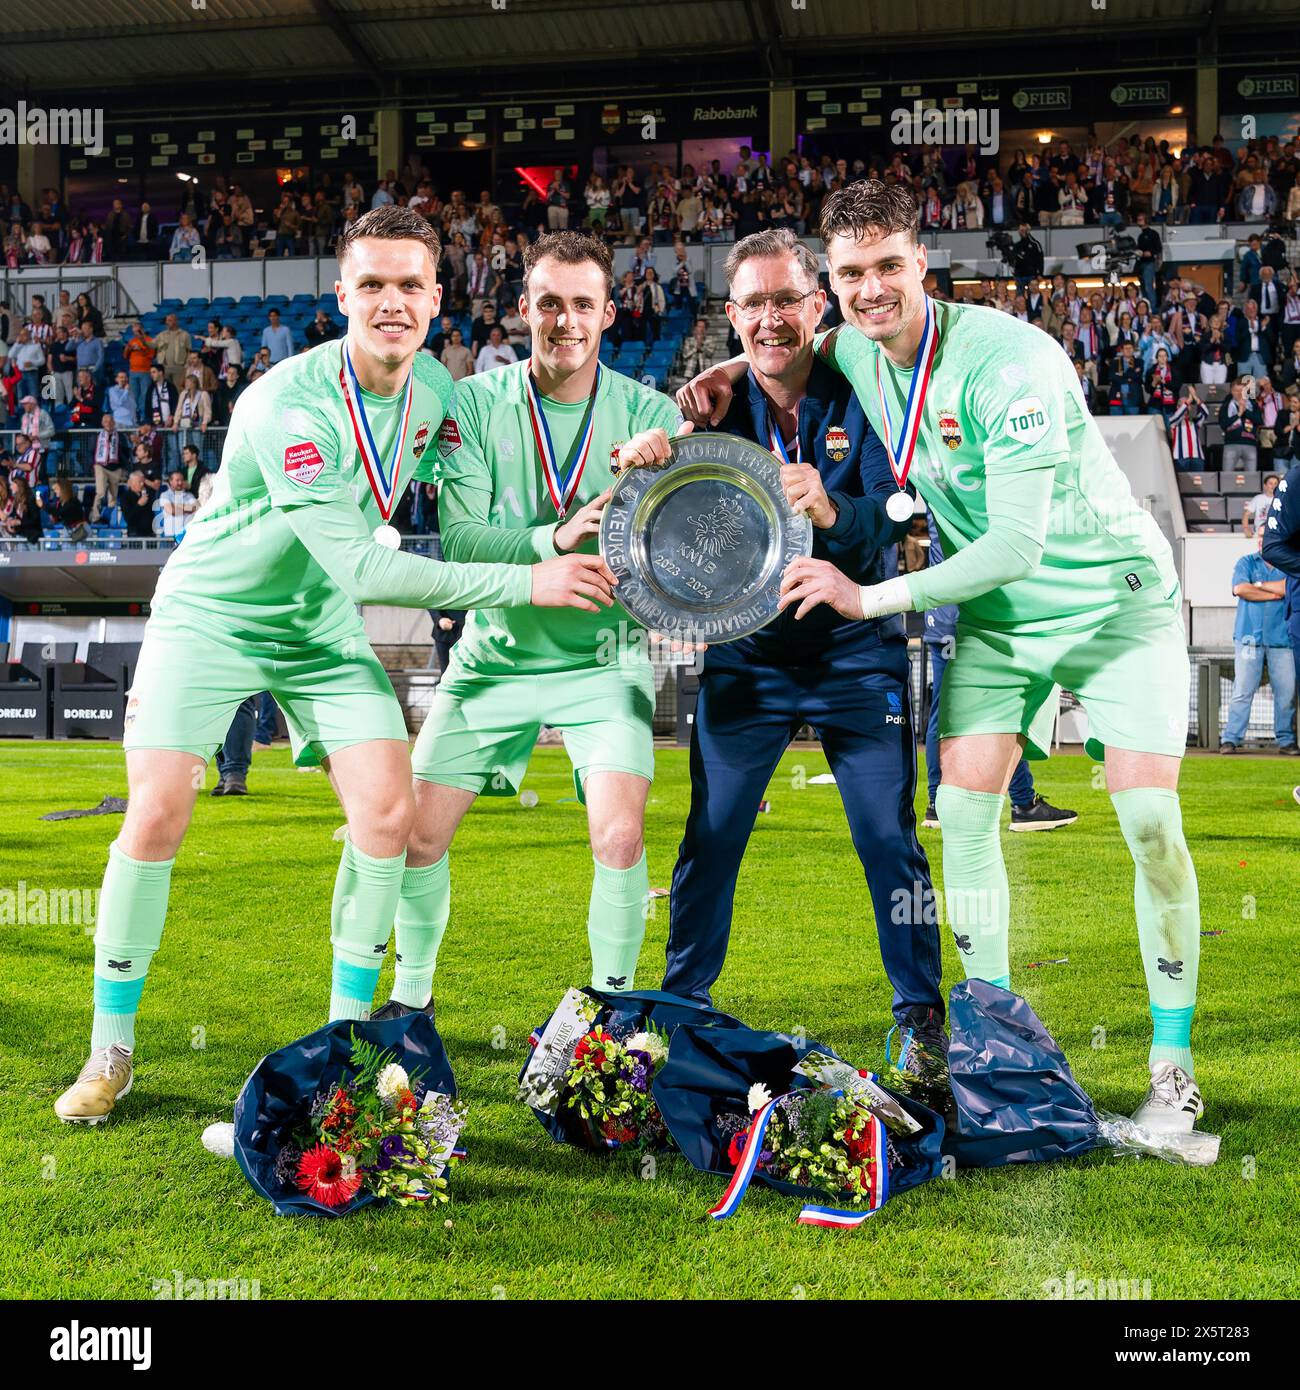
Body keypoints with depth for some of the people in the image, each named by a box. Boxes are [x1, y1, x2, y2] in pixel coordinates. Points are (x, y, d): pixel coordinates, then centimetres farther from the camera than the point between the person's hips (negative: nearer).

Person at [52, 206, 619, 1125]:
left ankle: (348, 1029, 9)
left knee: (388, 812, -9)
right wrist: (526, 582, -33)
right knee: (156, 817, -10)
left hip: (323, 626, 5)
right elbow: (360, 568, -32)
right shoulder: (285, 404, -28)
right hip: (210, 613, -5)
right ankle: (111, 1049, 9)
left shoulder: (438, 391, -7)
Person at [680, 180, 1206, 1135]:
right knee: (963, 810, -4)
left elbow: (1017, 544, -31)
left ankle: (1174, 1064, 4)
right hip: (997, 616, 6)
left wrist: (872, 597, -29)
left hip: (1117, 599, -5)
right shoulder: (852, 352, -6)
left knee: (1150, 821, -12)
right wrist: (731, 371, -3)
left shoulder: (1009, 362, -27)